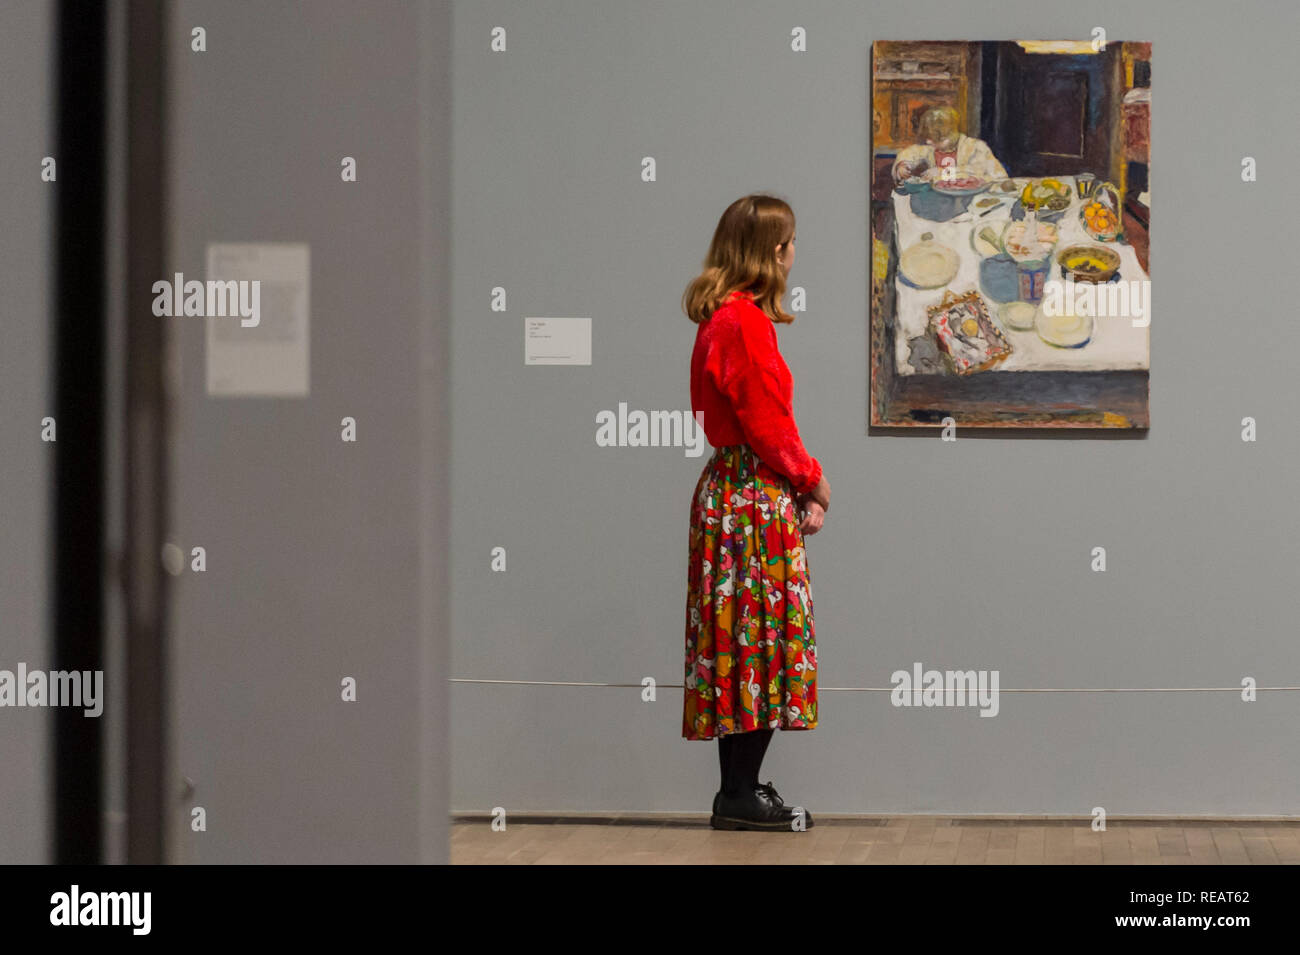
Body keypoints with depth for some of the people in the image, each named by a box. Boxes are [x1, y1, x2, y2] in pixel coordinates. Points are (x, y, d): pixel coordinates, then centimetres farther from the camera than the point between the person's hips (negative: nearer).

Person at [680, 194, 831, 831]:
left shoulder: (725, 317, 15)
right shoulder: (744, 320, -16)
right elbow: (767, 424, -17)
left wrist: (802, 490, 7)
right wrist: (812, 480, -3)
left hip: (735, 488, 10)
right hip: (755, 498, -10)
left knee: (744, 647, 11)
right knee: (758, 639, -6)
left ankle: (740, 789, 14)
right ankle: (740, 797, -2)